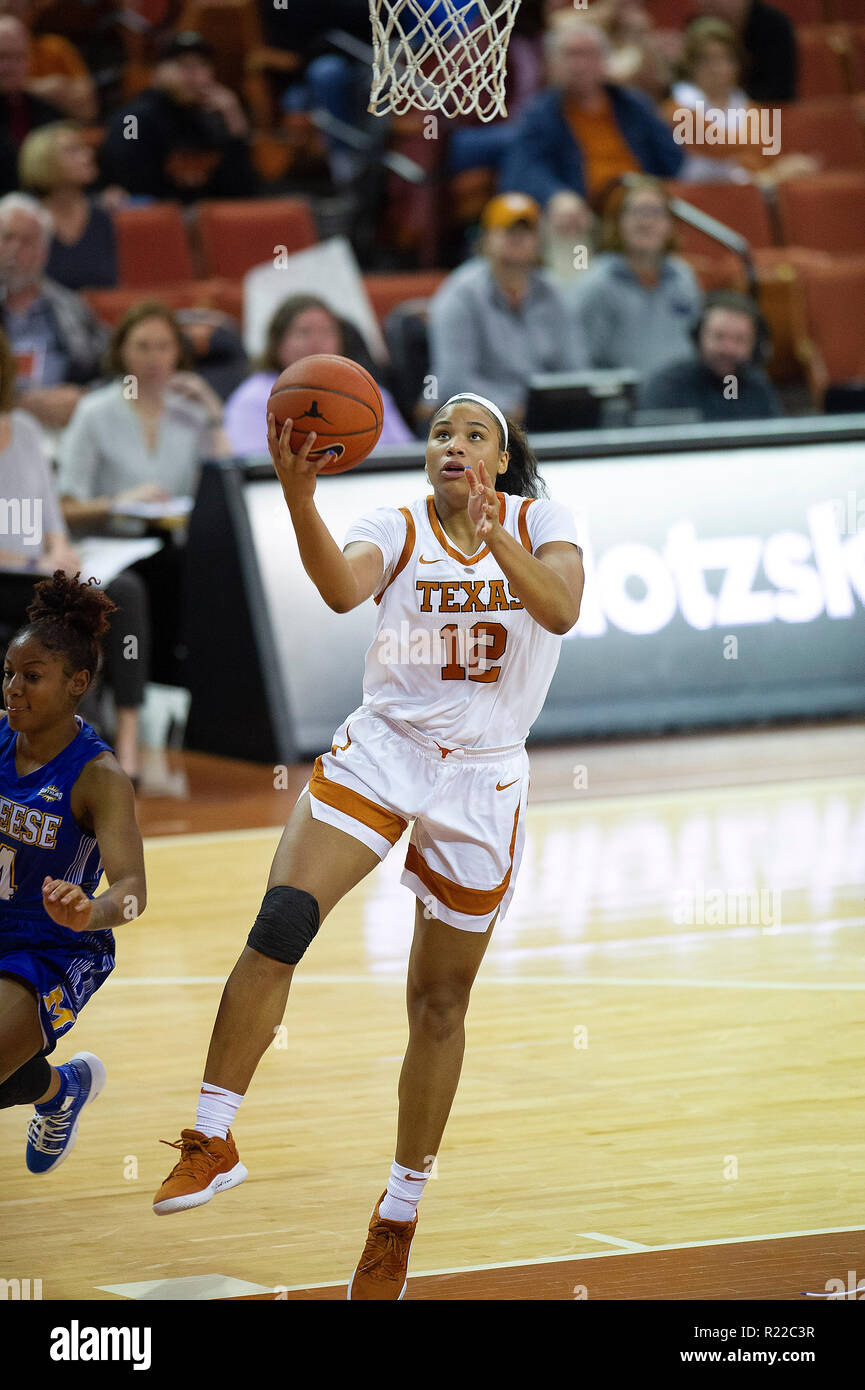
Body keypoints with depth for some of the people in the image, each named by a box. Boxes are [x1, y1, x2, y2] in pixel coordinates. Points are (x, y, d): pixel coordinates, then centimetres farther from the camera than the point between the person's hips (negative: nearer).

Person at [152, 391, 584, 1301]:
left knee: (440, 1001, 8)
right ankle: (213, 1139, -18)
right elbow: (341, 588, -25)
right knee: (282, 920, -24)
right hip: (382, 748, 0)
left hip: (482, 778, 0)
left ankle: (399, 1217, 22)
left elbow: (560, 611, -22)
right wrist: (298, 495, -42)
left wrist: (499, 539, -38)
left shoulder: (539, 523, -2)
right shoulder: (396, 528, -3)